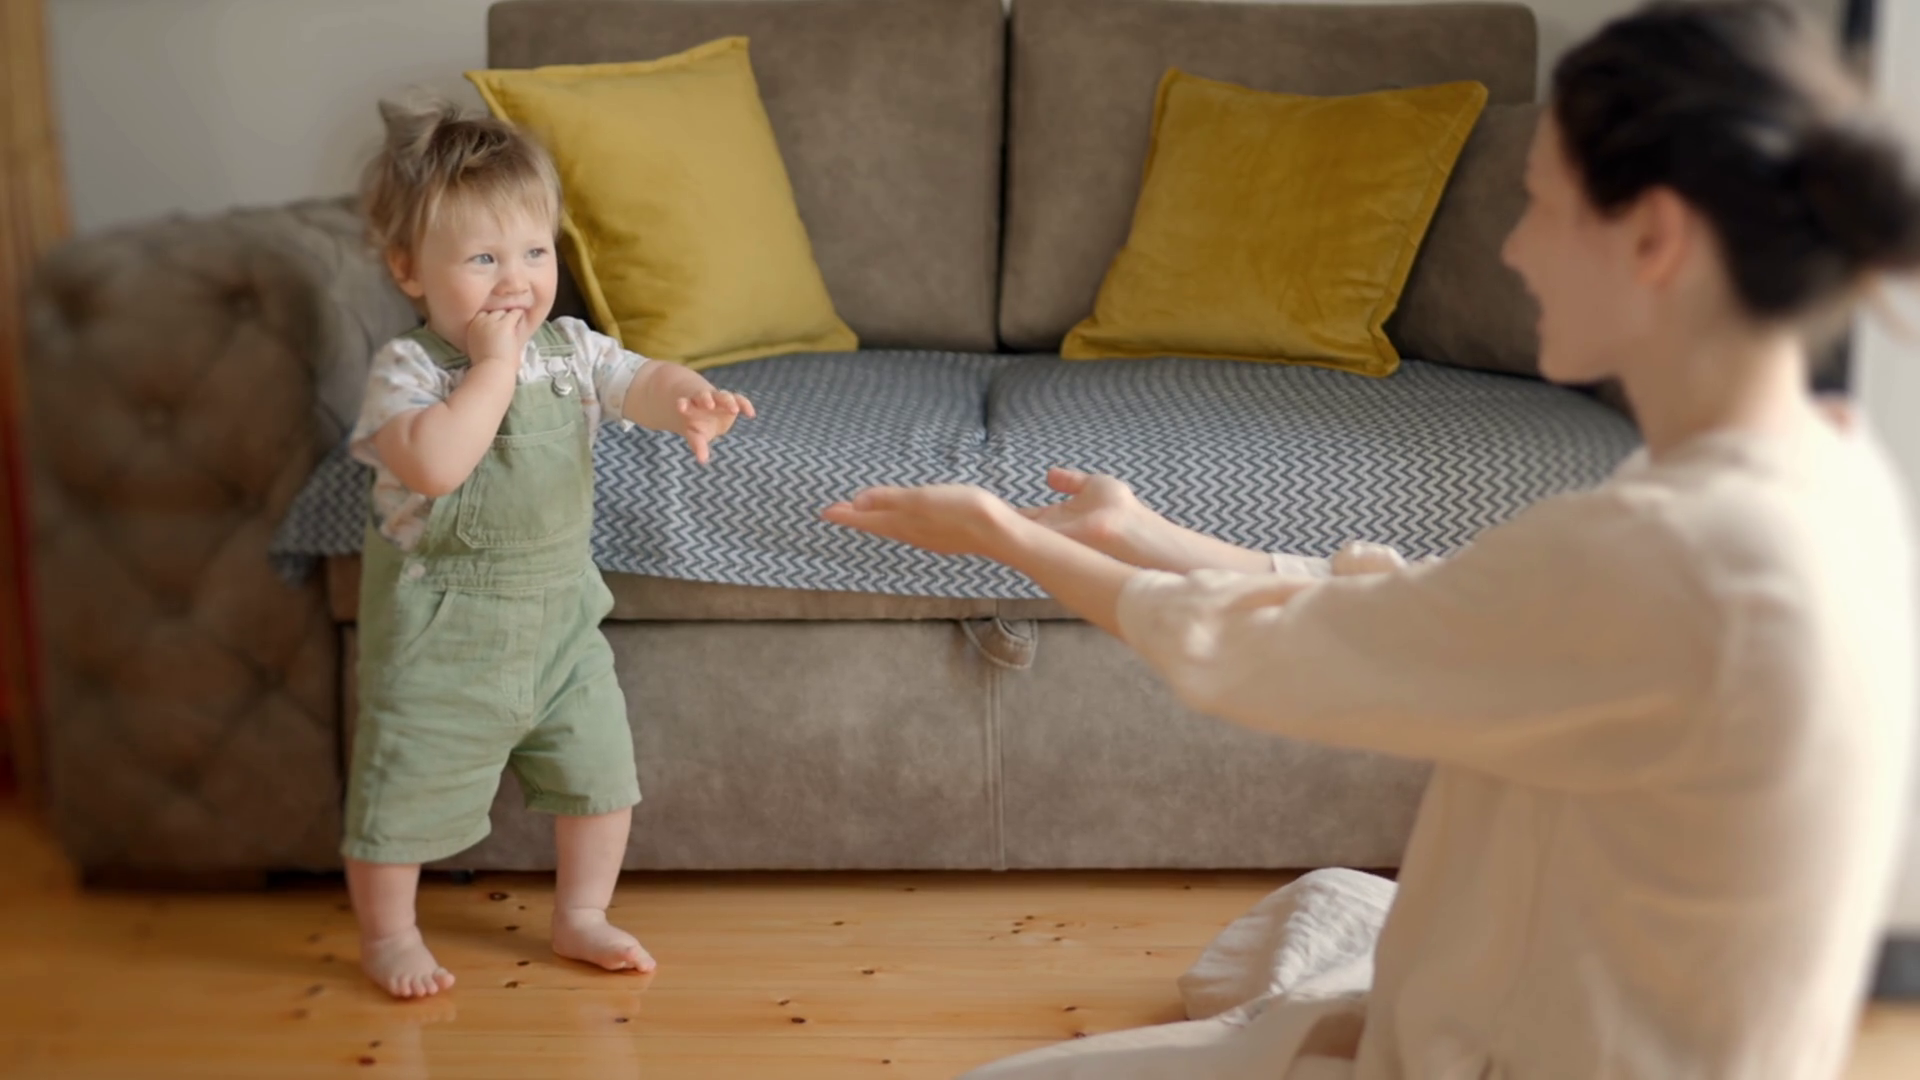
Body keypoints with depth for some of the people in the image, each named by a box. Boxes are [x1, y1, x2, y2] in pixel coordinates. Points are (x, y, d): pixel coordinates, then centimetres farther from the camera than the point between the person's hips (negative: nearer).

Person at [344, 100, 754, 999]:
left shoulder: (571, 350, -2)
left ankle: (580, 915, 34)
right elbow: (434, 463, -35)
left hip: (560, 612, 5)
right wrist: (496, 363, -29)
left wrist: (687, 400, -41)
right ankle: (387, 934, 32)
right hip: (442, 627, -5)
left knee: (601, 771, 12)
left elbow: (642, 383, -17)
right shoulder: (406, 369, -18)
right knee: (404, 788, 8)